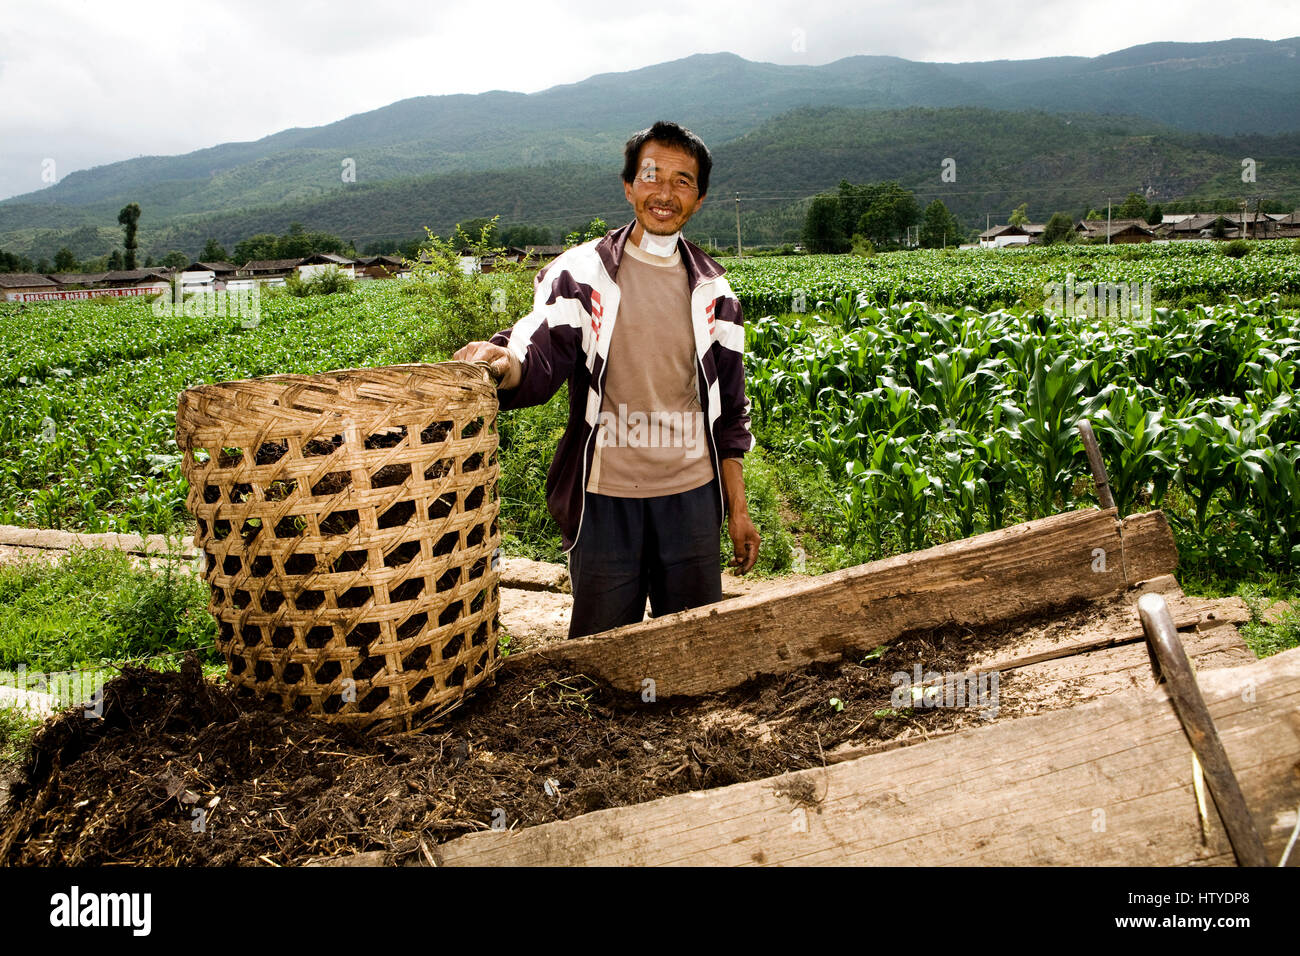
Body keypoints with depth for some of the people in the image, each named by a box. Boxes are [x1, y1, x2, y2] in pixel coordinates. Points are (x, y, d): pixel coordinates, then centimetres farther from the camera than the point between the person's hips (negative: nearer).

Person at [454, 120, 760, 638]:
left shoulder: (711, 290, 8)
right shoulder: (581, 273, -2)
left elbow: (728, 410, 11)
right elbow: (541, 360, -16)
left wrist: (738, 509, 10)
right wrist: (503, 362, -40)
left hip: (691, 496, 3)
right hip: (605, 496, -2)